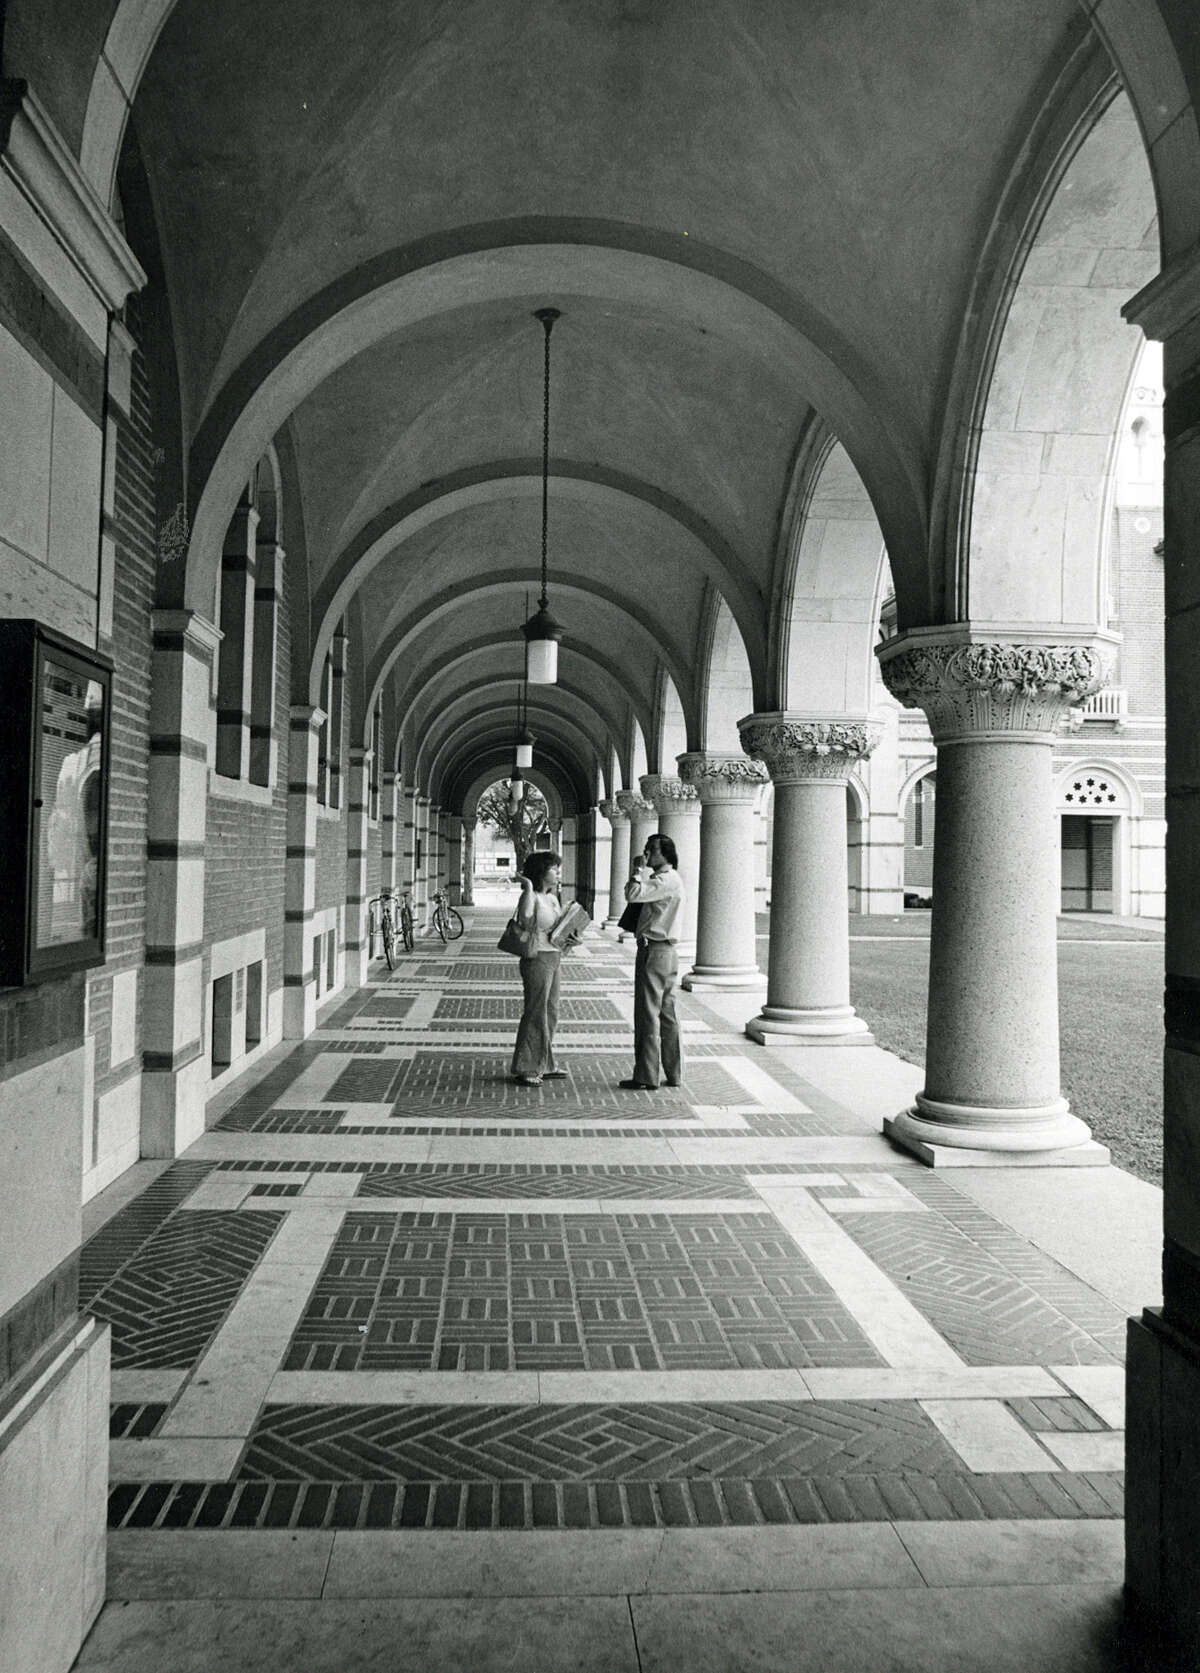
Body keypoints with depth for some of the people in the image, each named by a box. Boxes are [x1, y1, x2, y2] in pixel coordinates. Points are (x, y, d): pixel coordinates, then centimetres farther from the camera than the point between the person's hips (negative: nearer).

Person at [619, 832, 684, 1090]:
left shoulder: (668, 880, -15)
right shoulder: (665, 879, 18)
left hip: (654, 952, -10)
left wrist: (642, 869, -14)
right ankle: (673, 1073, 19)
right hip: (666, 953, 10)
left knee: (648, 1016, -5)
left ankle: (646, 1077, 0)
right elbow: (637, 897, 17)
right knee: (667, 1015, 13)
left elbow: (632, 894, -25)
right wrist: (645, 871, 8)